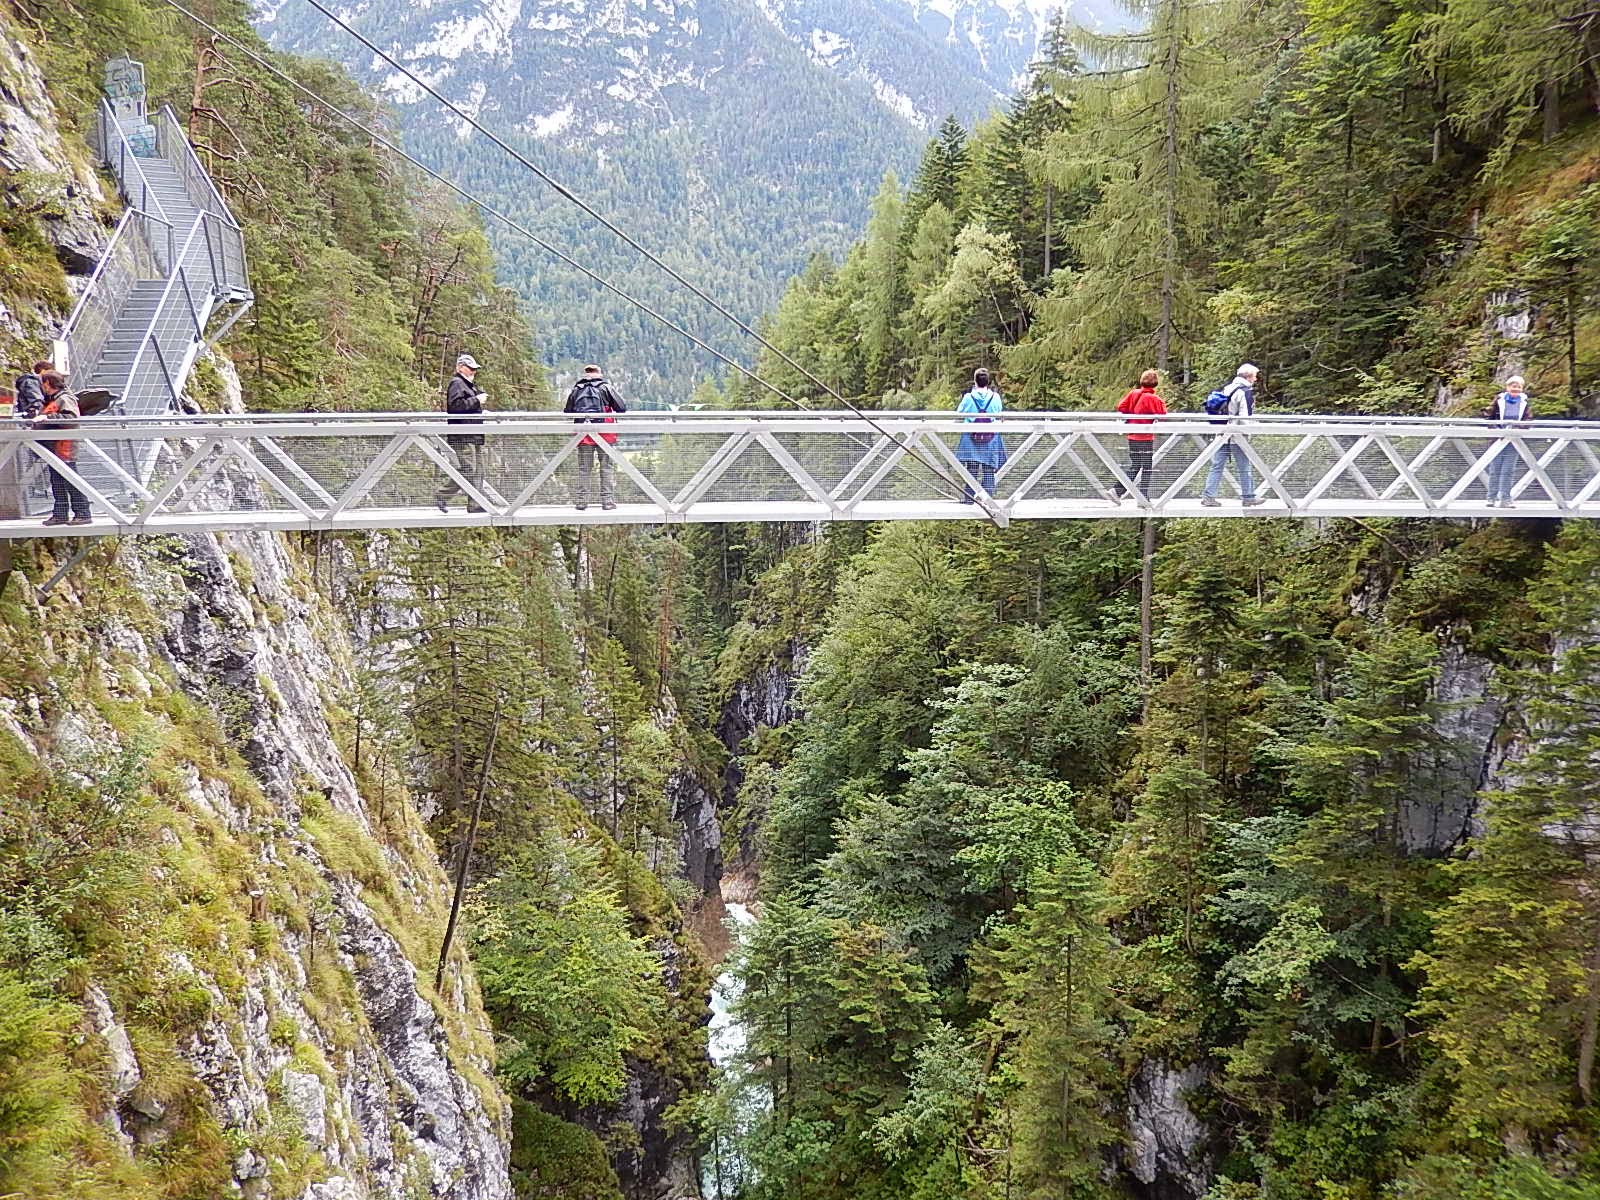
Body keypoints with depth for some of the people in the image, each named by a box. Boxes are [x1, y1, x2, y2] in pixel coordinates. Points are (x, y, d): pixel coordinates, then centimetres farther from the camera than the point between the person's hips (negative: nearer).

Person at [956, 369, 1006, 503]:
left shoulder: (968, 397, -4)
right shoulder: (995, 397, -1)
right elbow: (1000, 414, 13)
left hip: (971, 438, 0)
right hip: (991, 438, 0)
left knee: (971, 469, 4)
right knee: (989, 471, 3)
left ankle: (970, 498, 4)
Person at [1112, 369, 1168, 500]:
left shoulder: (1133, 393, 2)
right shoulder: (1153, 398, -11)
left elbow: (1121, 407, 1)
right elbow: (1161, 415, -13)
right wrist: (1162, 404, 3)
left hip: (1132, 436, 6)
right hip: (1146, 437, -6)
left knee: (1134, 466, 16)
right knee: (1147, 468, 3)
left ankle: (1117, 490, 6)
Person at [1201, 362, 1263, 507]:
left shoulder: (1227, 388, 11)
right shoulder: (1246, 392, -12)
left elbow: (1217, 410, 17)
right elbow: (1246, 417, -18)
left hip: (1222, 435, 7)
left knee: (1217, 466, 7)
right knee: (1244, 467, 5)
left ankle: (1208, 497, 3)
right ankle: (1248, 497, 13)